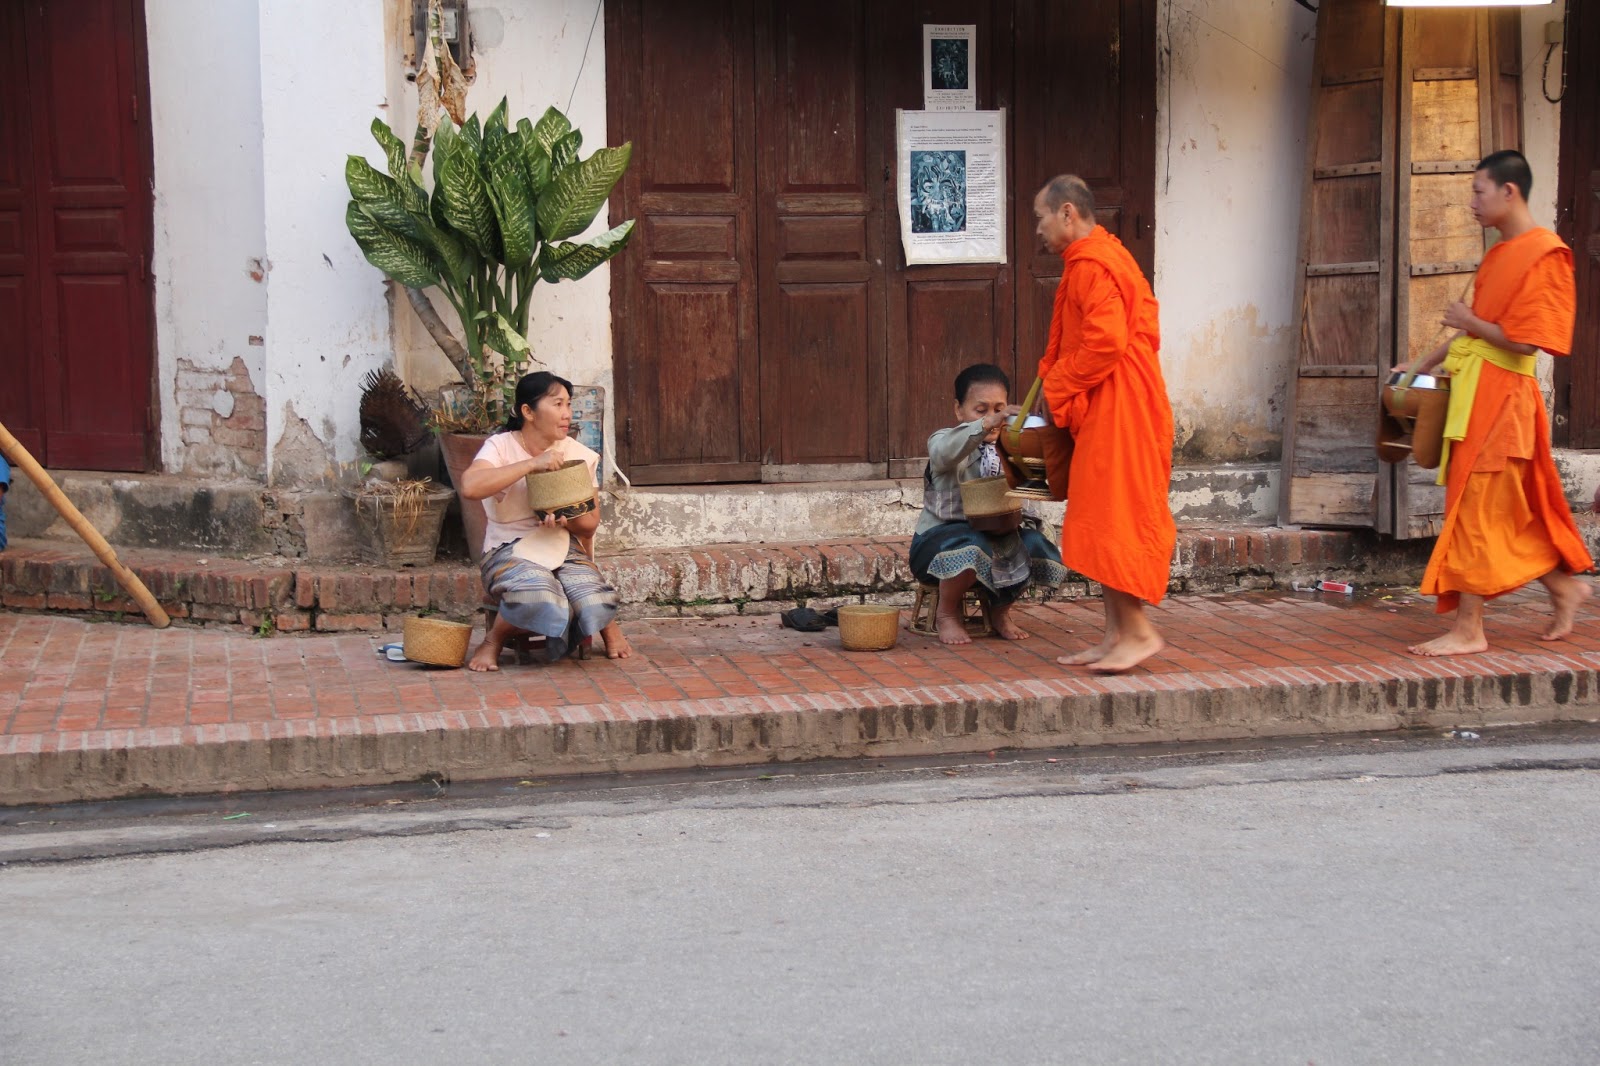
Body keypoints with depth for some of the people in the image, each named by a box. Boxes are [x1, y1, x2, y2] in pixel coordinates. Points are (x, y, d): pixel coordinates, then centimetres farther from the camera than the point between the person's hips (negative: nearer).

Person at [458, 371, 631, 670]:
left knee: (595, 606, -30)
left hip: (563, 547, 3)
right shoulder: (501, 447, -4)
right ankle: (494, 640, -7)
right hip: (511, 550, -3)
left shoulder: (577, 455, 6)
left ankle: (606, 623, 9)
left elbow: (591, 522, 8)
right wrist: (532, 463, -25)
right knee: (541, 599, -38)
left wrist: (566, 517, -16)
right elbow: (469, 486, -26)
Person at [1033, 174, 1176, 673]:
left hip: (1116, 412, -11)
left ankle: (1139, 631, -5)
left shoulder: (1090, 264, -14)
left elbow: (1106, 339, -24)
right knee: (1105, 524, 11)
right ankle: (1116, 633, 14)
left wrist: (1056, 386, -11)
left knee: (1110, 520, -8)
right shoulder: (1106, 256, 19)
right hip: (1104, 412, 11)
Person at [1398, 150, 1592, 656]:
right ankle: (1565, 588, 29)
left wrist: (1470, 323, -8)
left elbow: (1524, 340, -19)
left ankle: (1469, 630, -1)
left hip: (1499, 395, -9)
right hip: (1473, 392, 9)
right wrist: (1423, 365, 22)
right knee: (1509, 511, 14)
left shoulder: (1544, 254, -13)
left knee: (1476, 509, -6)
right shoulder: (1499, 254, 15)